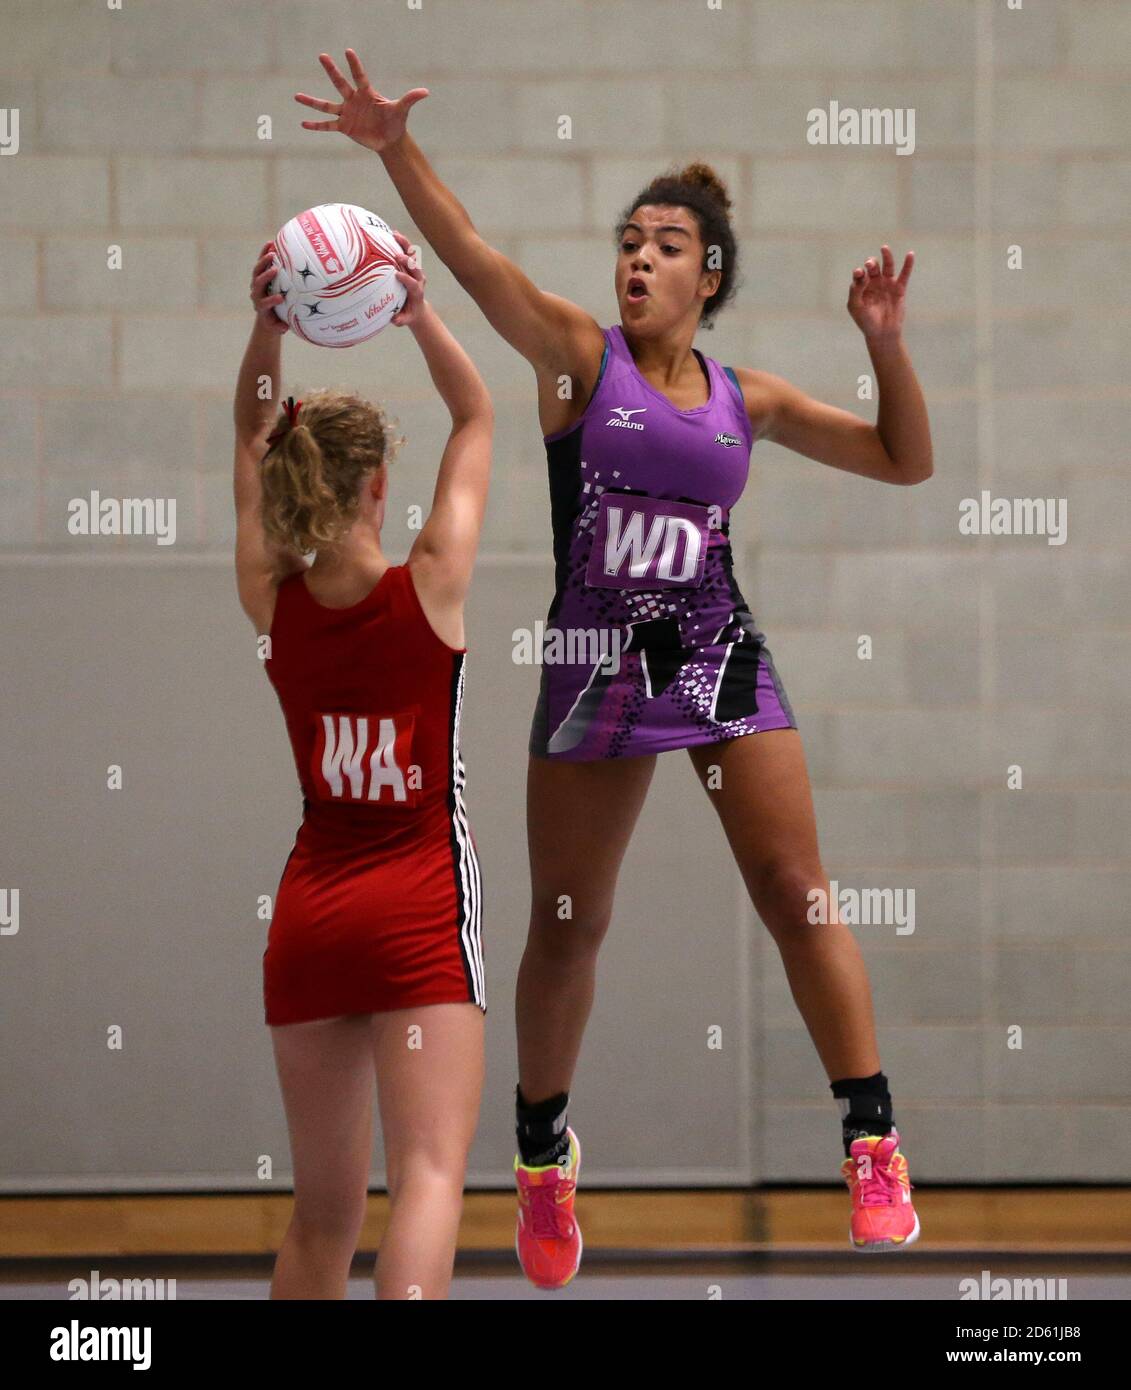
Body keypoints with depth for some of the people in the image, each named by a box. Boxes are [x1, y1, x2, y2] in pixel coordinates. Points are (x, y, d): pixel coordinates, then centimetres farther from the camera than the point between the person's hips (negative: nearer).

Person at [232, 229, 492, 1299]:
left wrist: (269, 330, -2)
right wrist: (420, 319, -8)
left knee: (323, 1209, 14)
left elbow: (253, 435, 13)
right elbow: (475, 417, 4)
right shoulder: (428, 588, -8)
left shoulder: (273, 603, 1)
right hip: (419, 910, -5)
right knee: (429, 1172, -15)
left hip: (309, 915, 5)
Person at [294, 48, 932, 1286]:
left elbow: (905, 461, 13)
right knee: (566, 926, 5)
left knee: (796, 894, -6)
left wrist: (886, 345, -3)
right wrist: (397, 151, -32)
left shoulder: (747, 397, 8)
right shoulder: (581, 358, -1)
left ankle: (874, 1146, -2)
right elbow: (474, 260, -17)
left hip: (720, 661, 1)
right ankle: (542, 1150, 25)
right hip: (594, 667, -1)